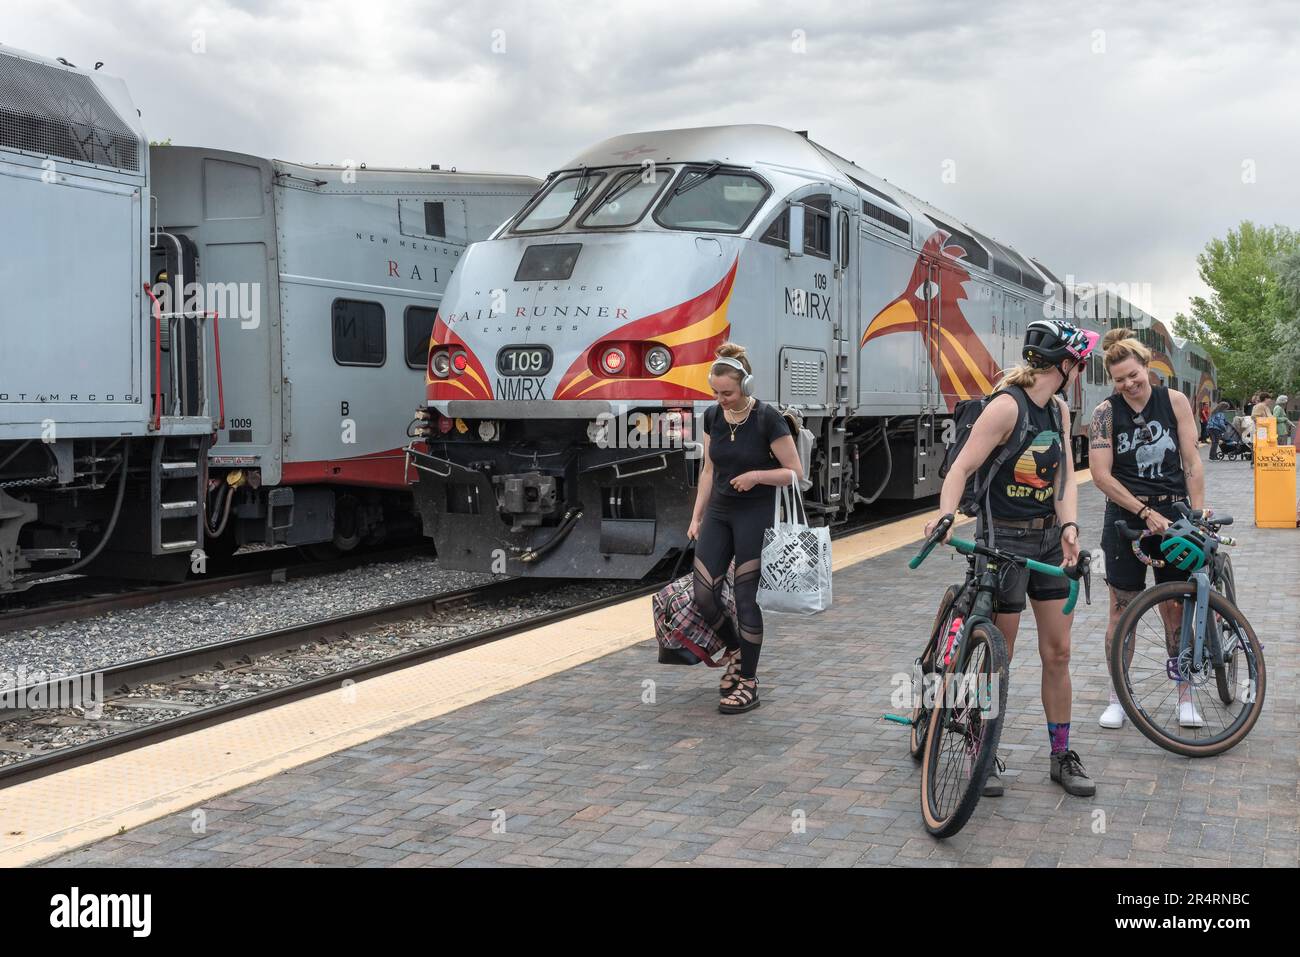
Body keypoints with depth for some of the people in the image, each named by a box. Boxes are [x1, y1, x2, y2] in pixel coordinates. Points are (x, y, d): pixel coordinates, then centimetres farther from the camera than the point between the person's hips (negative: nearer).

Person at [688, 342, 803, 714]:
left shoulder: (768, 419, -15)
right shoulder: (712, 417, 2)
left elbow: (795, 473, -11)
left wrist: (757, 475, -26)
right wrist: (697, 517, 9)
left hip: (755, 514, -5)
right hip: (718, 512, 5)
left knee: (746, 597, -4)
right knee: (704, 596, -1)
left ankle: (748, 682, 8)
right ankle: (735, 652, 27)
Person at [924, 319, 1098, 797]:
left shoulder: (1059, 410, 7)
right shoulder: (1007, 406, -16)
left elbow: (1065, 476, 0)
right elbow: (961, 469, -23)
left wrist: (1069, 527, -16)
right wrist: (945, 515, -40)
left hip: (1049, 538, 7)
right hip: (1004, 538, -7)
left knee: (1058, 652, 9)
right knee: (997, 657, 3)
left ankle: (1062, 756, 20)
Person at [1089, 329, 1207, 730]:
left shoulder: (1174, 401, -1)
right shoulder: (1106, 412, -5)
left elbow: (1191, 461, -2)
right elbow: (1101, 475, -10)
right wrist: (1147, 512, -15)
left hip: (1173, 514, 1)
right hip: (1125, 517, -1)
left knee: (1175, 609, 4)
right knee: (1122, 608, 3)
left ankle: (1185, 697, 16)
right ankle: (1117, 698, 13)